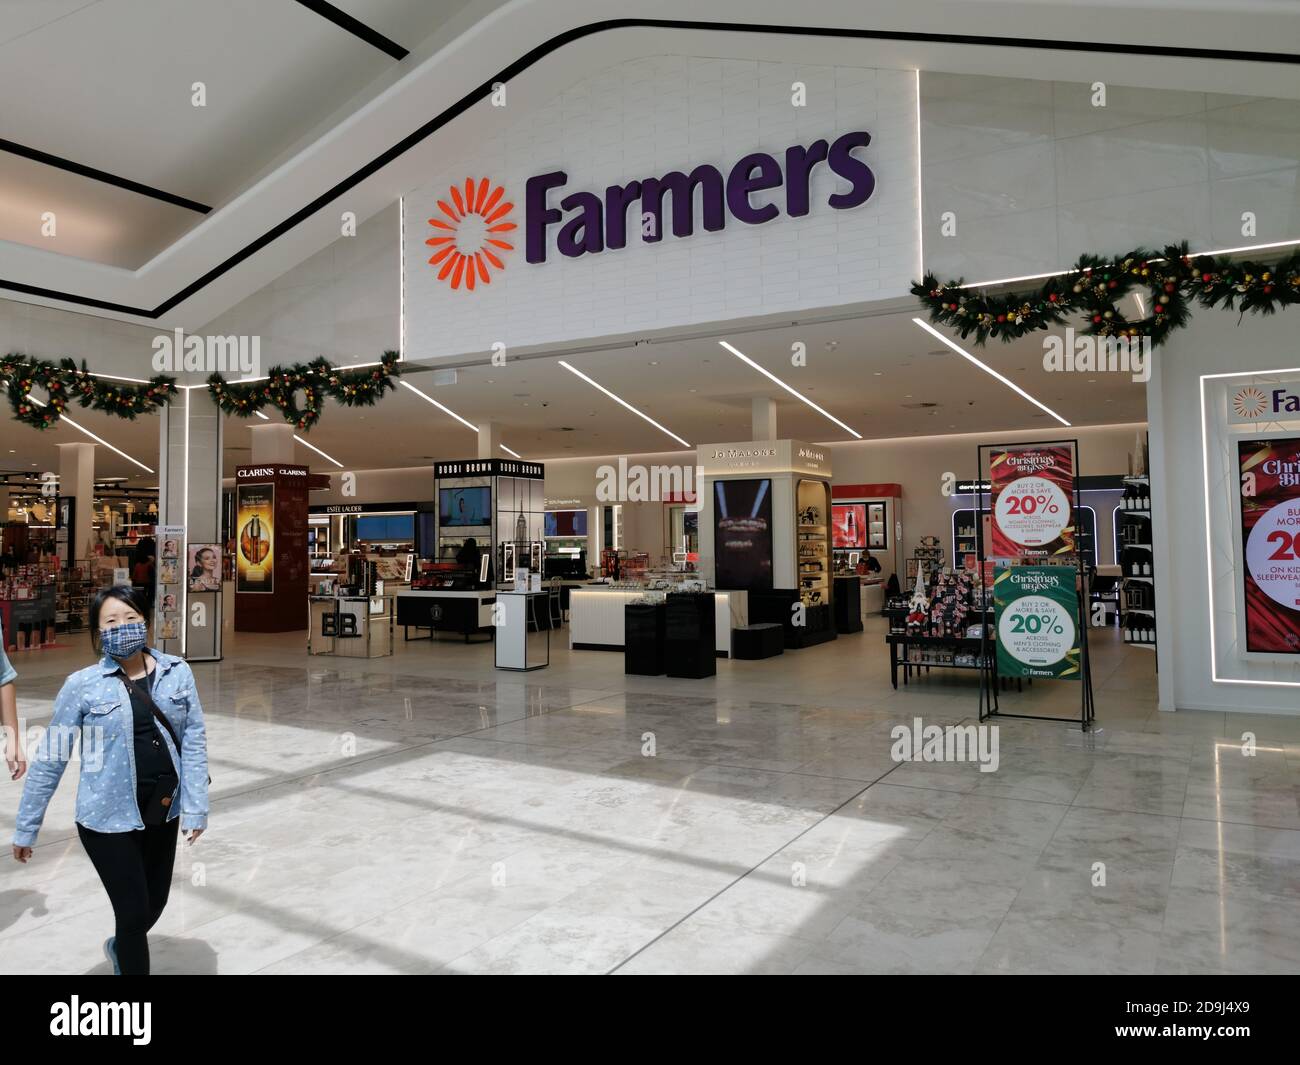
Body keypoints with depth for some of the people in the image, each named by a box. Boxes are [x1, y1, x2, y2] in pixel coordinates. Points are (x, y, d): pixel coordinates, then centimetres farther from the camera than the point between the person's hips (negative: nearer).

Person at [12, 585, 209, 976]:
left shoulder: (177, 672, -3)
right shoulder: (83, 685, -10)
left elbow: (193, 741, -2)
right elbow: (50, 758, -3)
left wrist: (196, 807, -7)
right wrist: (26, 828, 1)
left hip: (163, 813, 4)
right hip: (108, 818, -3)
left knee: (155, 904, 20)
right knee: (134, 913, 2)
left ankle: (120, 947, 54)